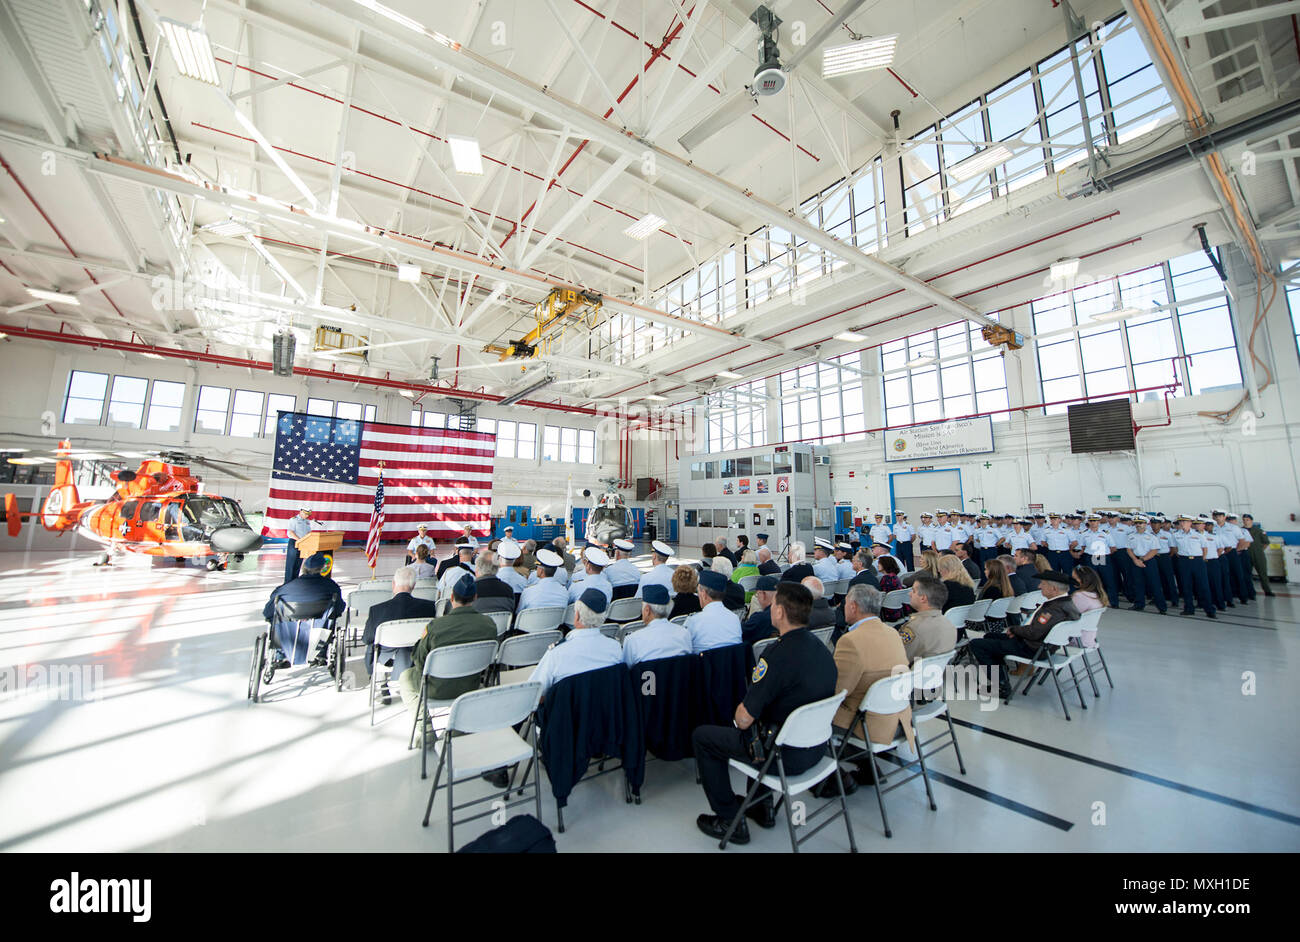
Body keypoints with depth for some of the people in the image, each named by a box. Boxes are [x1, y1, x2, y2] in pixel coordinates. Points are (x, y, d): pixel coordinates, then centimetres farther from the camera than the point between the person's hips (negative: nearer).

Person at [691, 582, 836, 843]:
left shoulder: (778, 654, -29)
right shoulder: (822, 648, -3)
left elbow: (744, 719, -25)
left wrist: (738, 715, -2)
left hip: (787, 757, -8)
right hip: (817, 747, 8)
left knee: (701, 736, 8)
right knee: (761, 722, 34)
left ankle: (730, 821, 19)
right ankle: (762, 805, 39)